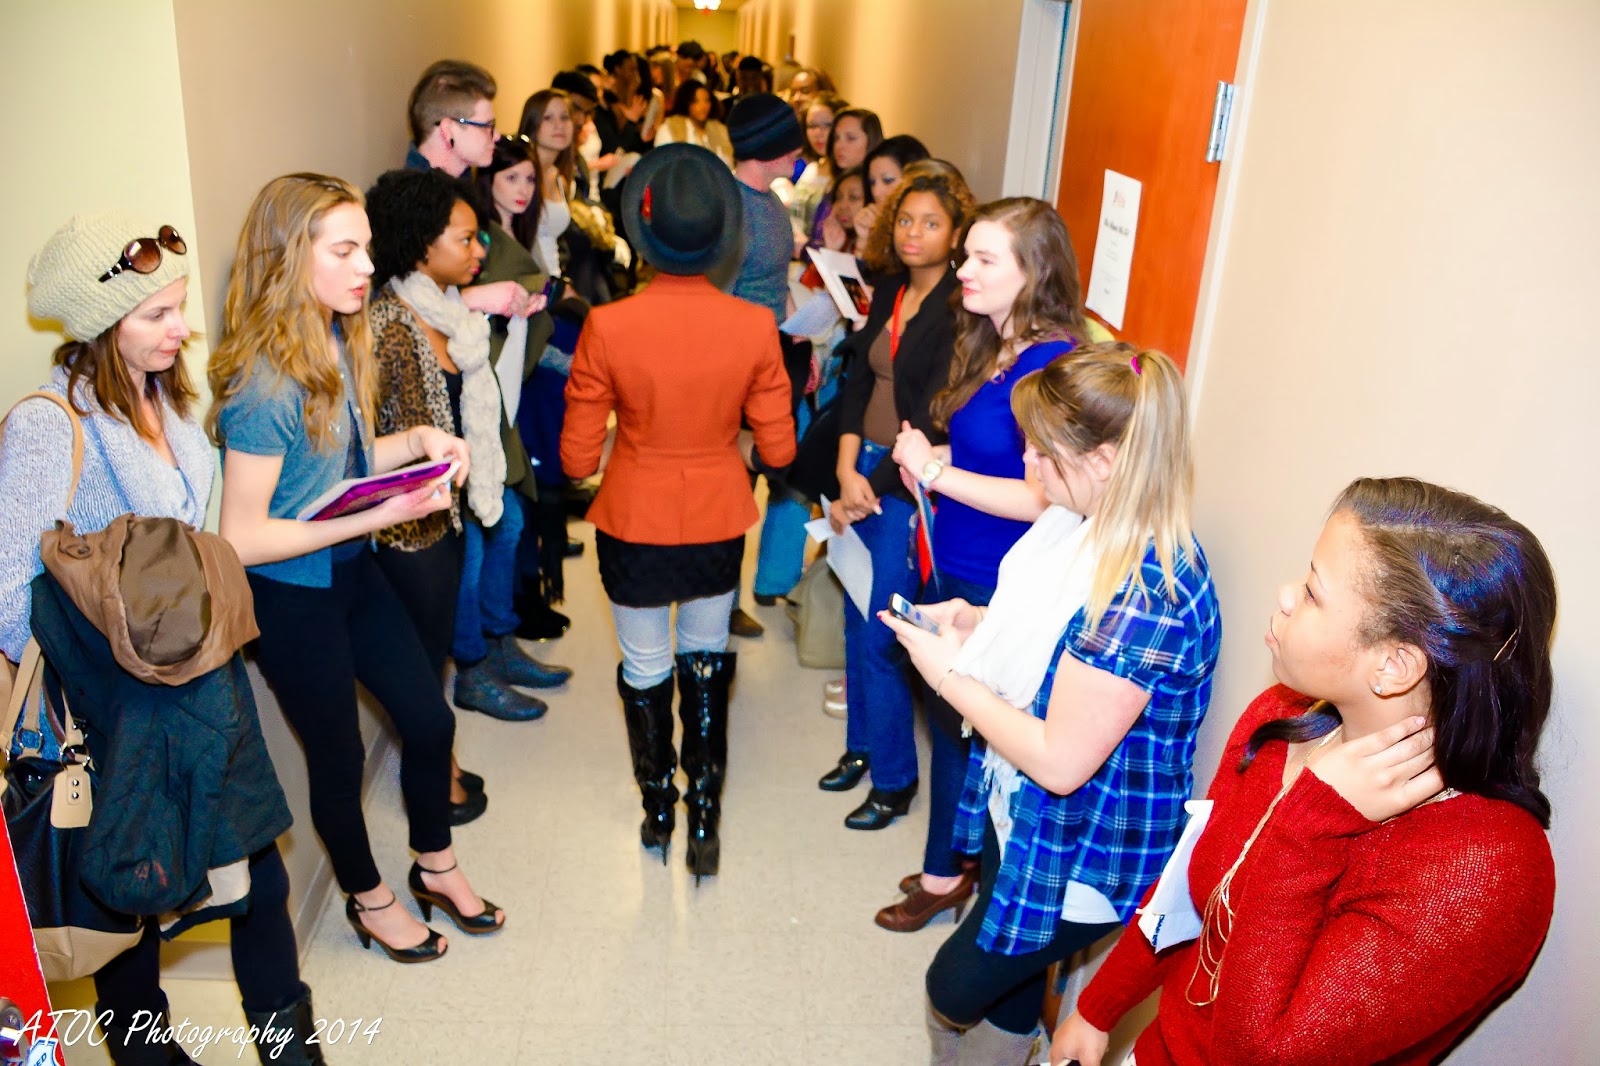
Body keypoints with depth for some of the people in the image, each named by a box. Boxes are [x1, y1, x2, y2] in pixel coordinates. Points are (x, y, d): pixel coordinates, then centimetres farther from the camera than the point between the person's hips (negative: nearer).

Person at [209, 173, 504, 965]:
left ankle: (436, 867, 42)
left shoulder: (337, 342, -3)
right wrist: (378, 517, -29)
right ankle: (368, 900, 40)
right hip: (291, 597, -7)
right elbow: (241, 539, -25)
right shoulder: (265, 385, -27)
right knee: (339, 756, 13)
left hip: (352, 573, 8)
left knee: (430, 719, 17)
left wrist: (420, 441, -8)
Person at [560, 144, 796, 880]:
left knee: (645, 669, 18)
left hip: (634, 525, -1)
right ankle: (704, 824, 27)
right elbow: (777, 448, -7)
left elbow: (578, 458, -13)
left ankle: (657, 813, 37)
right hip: (717, 523, 2)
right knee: (706, 662, 22)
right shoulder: (754, 327, -15)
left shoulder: (608, 327, -20)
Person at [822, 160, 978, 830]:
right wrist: (847, 470, -6)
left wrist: (869, 491, -13)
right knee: (856, 621, 17)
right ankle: (861, 745, 38)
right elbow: (857, 379, 6)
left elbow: (934, 424, -18)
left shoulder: (960, 311, -16)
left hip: (911, 488, -7)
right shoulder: (890, 289, 7)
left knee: (878, 637, -1)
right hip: (863, 471, 7)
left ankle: (895, 780, 19)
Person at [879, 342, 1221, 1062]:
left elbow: (1061, 760, -30)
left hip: (1080, 859, -8)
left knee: (956, 989, 12)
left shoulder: (1145, 591, -34)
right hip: (1019, 811, 8)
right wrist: (977, 621, -4)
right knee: (1011, 980, 28)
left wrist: (949, 673, -21)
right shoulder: (1094, 524, -5)